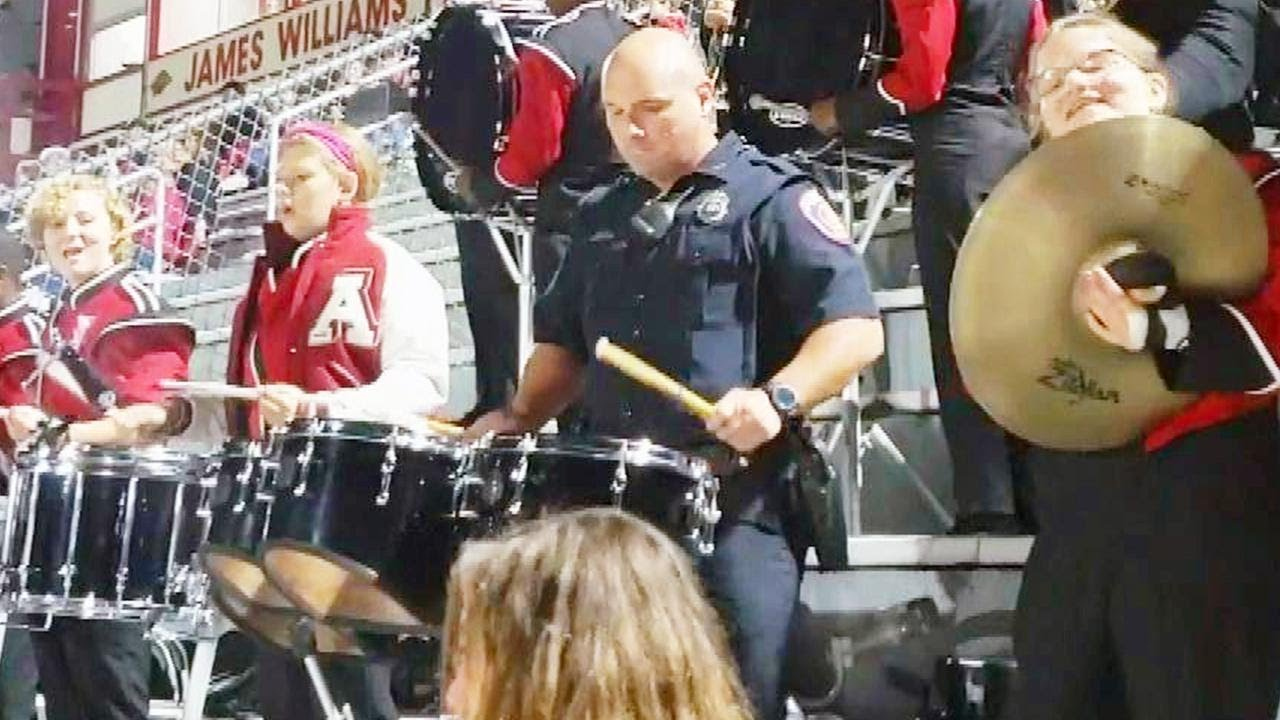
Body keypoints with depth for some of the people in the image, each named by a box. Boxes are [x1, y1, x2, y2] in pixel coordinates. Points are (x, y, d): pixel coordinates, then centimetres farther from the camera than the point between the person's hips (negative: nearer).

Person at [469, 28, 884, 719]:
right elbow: (565, 343, 26)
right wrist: (519, 415, 8)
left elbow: (854, 329, -10)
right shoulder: (603, 216, 17)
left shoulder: (771, 197, -2)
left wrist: (777, 398, -26)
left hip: (736, 500, -6)